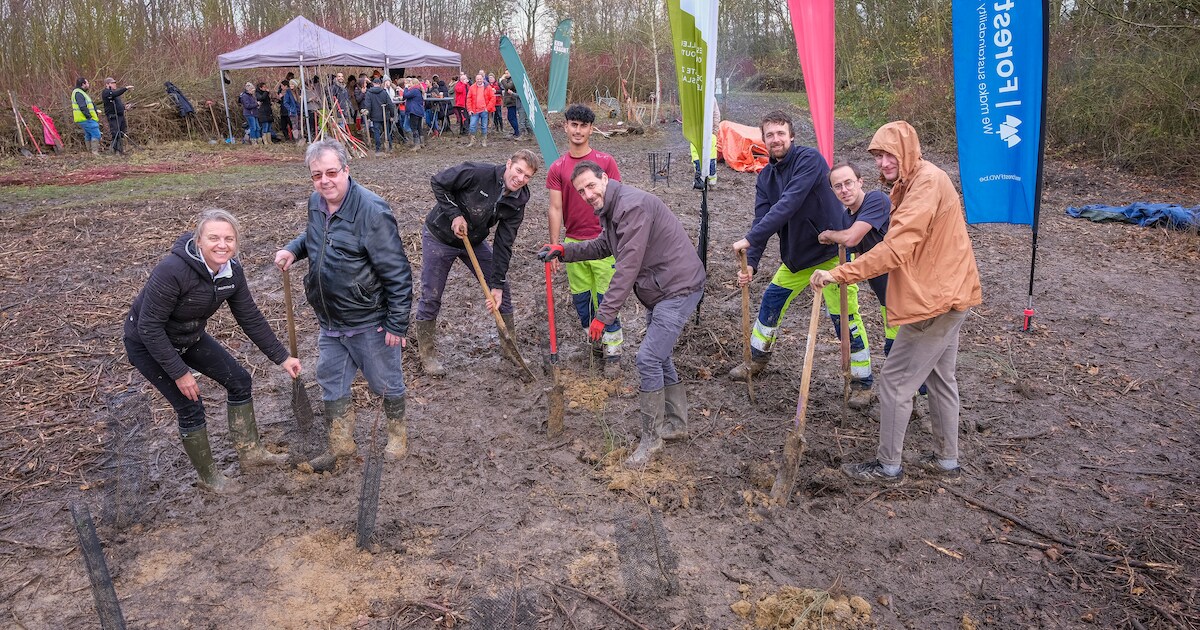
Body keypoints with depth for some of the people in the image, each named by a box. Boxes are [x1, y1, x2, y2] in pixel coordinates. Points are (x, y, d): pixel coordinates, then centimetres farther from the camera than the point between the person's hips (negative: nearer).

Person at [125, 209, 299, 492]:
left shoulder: (232, 271, -15)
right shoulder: (172, 271, -35)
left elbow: (250, 318, -4)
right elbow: (149, 328, -29)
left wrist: (282, 357, -2)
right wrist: (180, 373, -26)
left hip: (190, 337, 7)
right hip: (148, 344, -7)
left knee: (239, 380, 4)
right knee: (190, 407, -8)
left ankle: (250, 452, 19)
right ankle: (208, 477, 15)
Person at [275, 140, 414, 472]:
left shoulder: (371, 211, -25)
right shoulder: (316, 202, -1)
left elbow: (397, 273, -23)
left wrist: (396, 323, -20)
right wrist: (293, 249, 1)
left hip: (368, 322, -7)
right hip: (329, 321, 7)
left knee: (385, 382, 13)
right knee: (331, 382, 18)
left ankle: (398, 435, 38)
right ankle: (341, 444, 37)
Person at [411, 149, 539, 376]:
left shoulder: (518, 202, -12)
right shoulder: (478, 173, -29)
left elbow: (503, 244, -12)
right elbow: (438, 182, -18)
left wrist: (497, 284, -16)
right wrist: (455, 214, -26)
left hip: (474, 241, 5)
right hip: (440, 236, -5)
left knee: (503, 289, 4)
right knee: (431, 298, 0)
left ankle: (509, 348, 21)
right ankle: (428, 356, 19)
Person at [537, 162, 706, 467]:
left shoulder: (632, 206, -23)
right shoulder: (611, 210, 11)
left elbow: (627, 267, -27)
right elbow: (603, 246, 27)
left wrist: (604, 316, -26)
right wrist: (564, 251, 13)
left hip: (679, 288, -11)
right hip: (660, 290, 11)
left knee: (648, 359, -12)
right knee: (659, 357, 17)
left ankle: (651, 437, 1)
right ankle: (676, 423, 32)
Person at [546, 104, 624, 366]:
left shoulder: (606, 161, -2)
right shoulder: (557, 168, 2)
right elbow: (555, 209, 1)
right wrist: (554, 247, -3)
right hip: (573, 243, 3)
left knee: (605, 295, -2)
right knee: (580, 296, 9)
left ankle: (612, 341, 13)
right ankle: (595, 337, 26)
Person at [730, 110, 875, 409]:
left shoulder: (809, 159, -20)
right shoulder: (765, 178, 2)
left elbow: (789, 203, -33)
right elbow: (761, 219, -7)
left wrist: (750, 239, -37)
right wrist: (751, 263, -23)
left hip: (832, 251, -7)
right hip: (796, 254, 7)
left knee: (844, 316, -4)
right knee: (771, 301, 12)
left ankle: (862, 382, 12)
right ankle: (757, 359, 34)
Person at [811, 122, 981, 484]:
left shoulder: (927, 182, -20)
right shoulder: (912, 183, 13)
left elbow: (895, 249, -29)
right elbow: (901, 244, 11)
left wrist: (839, 274, -30)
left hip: (937, 299, -11)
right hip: (946, 294, 11)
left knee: (895, 381, -3)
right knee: (940, 378, 19)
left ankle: (888, 466, 9)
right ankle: (946, 460, 31)